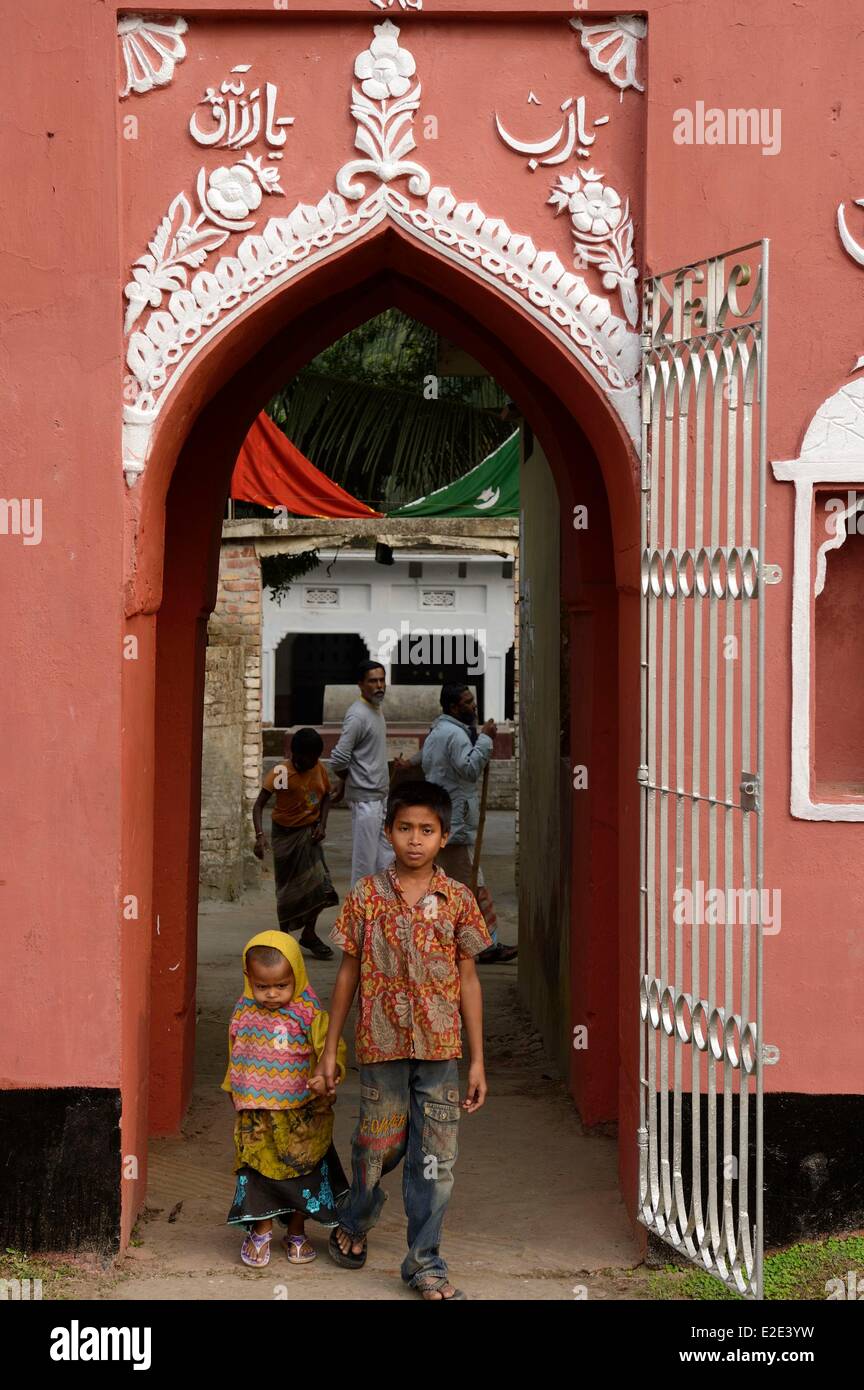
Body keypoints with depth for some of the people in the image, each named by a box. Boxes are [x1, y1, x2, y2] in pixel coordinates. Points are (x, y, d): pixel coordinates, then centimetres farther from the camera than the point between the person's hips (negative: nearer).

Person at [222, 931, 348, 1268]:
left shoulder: (309, 1014, -12)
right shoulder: (244, 1014, 0)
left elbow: (332, 1051, -14)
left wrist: (329, 1074, -33)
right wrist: (236, 1092, 17)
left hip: (301, 1114, -2)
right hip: (255, 1117, 2)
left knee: (301, 1171, 10)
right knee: (258, 1168, 8)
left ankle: (296, 1233, 30)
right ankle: (261, 1231, 28)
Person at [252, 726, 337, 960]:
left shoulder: (318, 768, -3)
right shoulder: (281, 772, -20)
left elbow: (325, 796, 13)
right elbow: (259, 805, -23)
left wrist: (322, 824, -3)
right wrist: (260, 835, -37)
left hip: (309, 833, 4)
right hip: (286, 834, -4)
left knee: (318, 885, -3)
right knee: (289, 886, 2)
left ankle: (309, 933, 15)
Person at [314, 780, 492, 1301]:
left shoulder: (458, 900, 0)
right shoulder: (367, 896, -1)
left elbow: (468, 979, 4)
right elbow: (349, 972, 5)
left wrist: (478, 1060, 3)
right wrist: (330, 1048, 6)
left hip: (440, 1048, 1)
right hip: (382, 1044, -1)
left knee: (435, 1158, 3)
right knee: (379, 1146, 10)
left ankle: (425, 1262, 16)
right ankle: (354, 1224, 38)